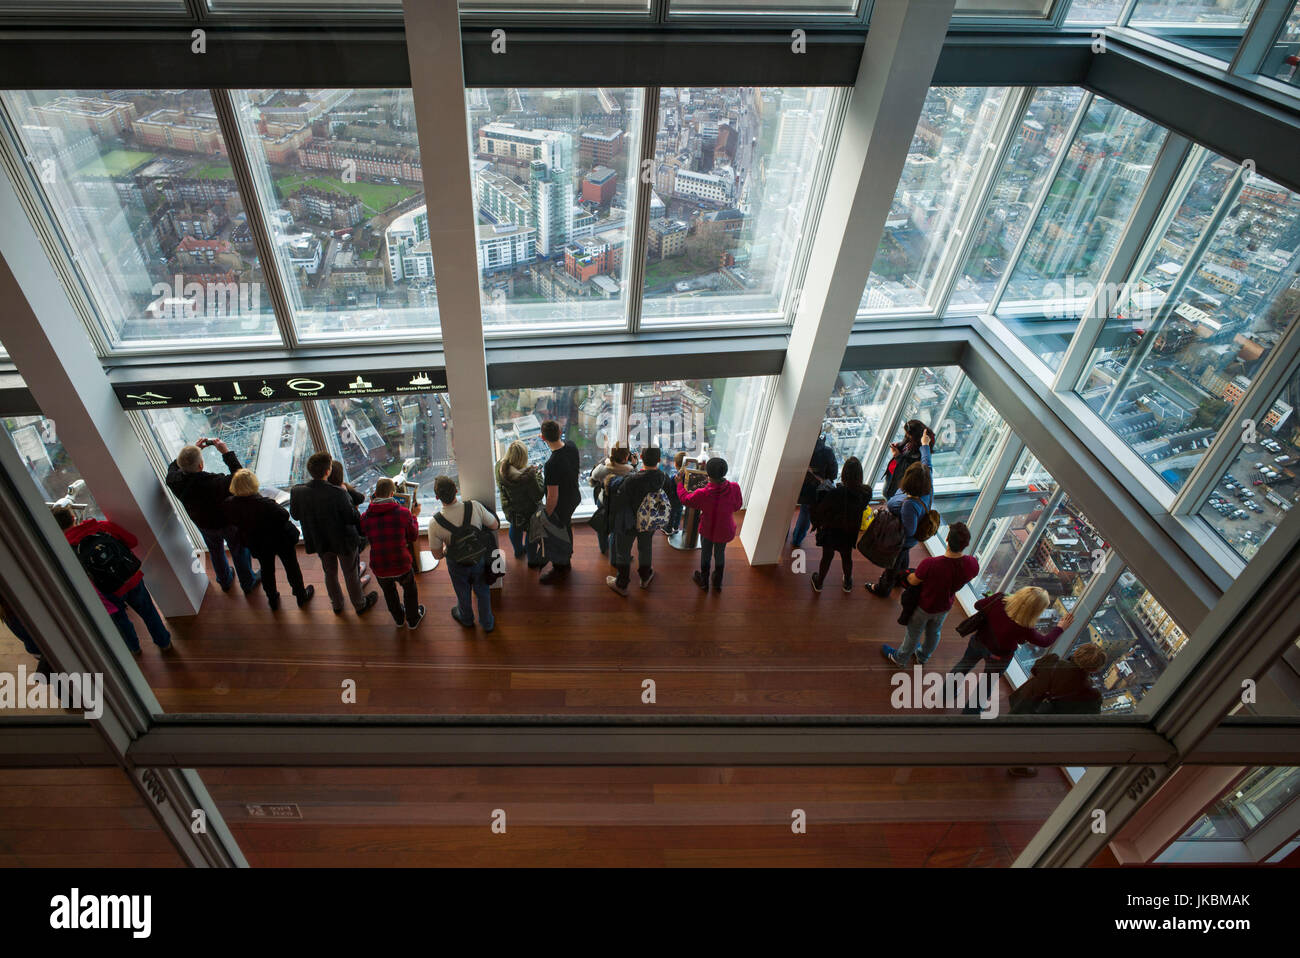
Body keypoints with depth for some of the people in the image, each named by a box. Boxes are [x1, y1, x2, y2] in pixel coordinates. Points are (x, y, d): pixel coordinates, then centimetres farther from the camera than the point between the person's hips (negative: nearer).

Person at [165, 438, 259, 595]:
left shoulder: (175, 481, -28)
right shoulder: (216, 483, -44)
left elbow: (173, 467, -4)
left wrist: (193, 450, -9)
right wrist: (226, 452, -28)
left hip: (204, 526, 5)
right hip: (228, 523, -5)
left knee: (216, 553, 31)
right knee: (240, 552, 22)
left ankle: (225, 582, 55)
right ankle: (248, 583, 43)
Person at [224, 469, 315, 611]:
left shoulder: (230, 505, -20)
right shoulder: (264, 504, -38)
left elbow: (232, 522, -2)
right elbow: (284, 515, -27)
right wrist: (275, 504, -10)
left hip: (257, 545, 4)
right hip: (281, 541, -4)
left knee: (267, 570, 27)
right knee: (292, 567, 20)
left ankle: (272, 600, 47)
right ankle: (301, 596, 40)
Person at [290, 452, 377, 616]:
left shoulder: (297, 491, -21)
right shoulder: (338, 493, -36)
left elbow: (295, 514, -4)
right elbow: (352, 518, -25)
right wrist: (346, 494, -12)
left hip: (320, 542, 4)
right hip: (344, 541, -4)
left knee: (330, 573, 28)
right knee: (351, 574, 21)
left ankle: (337, 605, 50)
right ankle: (360, 605, 43)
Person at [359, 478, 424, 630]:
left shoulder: (366, 517, -10)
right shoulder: (403, 513, -16)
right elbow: (413, 537, -3)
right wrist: (414, 517, 12)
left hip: (379, 567, 2)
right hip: (402, 565, -2)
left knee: (389, 592, 30)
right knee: (409, 589, 28)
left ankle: (399, 618, 53)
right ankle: (413, 619, 47)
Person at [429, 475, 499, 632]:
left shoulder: (435, 524, -30)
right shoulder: (475, 507, -30)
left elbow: (437, 555, -16)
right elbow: (494, 525, -13)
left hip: (457, 564, 0)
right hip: (479, 559, 1)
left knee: (463, 594, 29)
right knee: (483, 592, 26)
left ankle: (466, 619, 58)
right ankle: (488, 623, 48)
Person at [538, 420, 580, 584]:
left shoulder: (552, 465, -38)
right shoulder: (571, 444, -14)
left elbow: (553, 497, -29)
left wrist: (546, 516, -14)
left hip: (561, 506, -8)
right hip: (574, 497, 8)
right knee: (566, 527, 29)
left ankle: (560, 569, 37)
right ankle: (566, 561, 52)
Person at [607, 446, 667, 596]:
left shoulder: (632, 480, -35)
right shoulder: (661, 477, -20)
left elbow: (621, 503, -24)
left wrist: (612, 521, -8)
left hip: (628, 524, -4)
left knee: (623, 552, 18)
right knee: (645, 549, 28)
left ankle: (622, 585, 36)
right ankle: (645, 577, 50)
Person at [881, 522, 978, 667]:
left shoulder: (930, 564, -42)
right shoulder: (973, 565, -29)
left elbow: (913, 581, -22)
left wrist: (908, 575, 0)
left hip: (924, 606, -4)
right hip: (945, 606, 4)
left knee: (913, 633, 23)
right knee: (934, 632, 31)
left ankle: (900, 659, 50)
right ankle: (923, 657, 59)